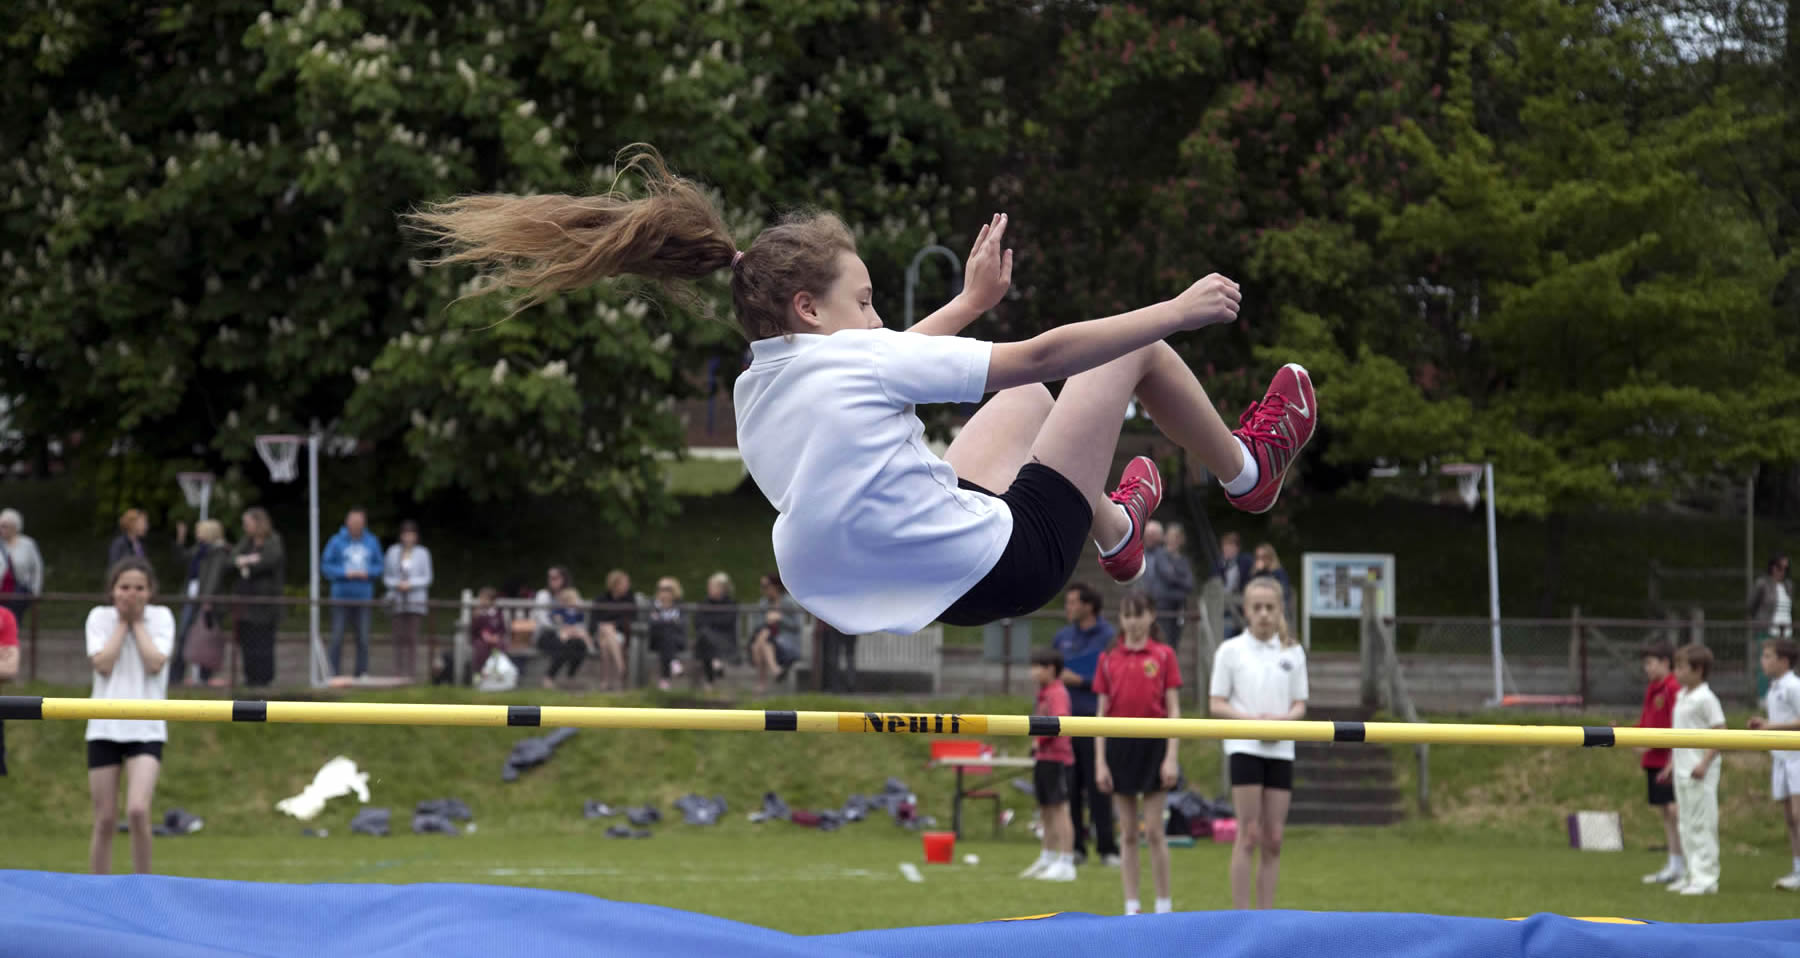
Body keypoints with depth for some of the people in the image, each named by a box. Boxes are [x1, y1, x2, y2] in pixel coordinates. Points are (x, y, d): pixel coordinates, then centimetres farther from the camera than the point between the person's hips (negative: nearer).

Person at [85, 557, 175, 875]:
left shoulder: (161, 617, 2)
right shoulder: (100, 617, 3)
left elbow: (155, 662, -13)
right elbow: (103, 664, -11)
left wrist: (137, 621, -7)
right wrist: (122, 622, -7)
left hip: (146, 729, -1)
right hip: (105, 727, 1)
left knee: (138, 810, -19)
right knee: (105, 821, 3)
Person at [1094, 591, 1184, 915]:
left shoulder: (1163, 656, 0)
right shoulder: (1109, 659, 6)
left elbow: (1173, 709, -1)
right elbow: (1102, 712, 7)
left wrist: (1171, 757, -9)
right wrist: (1100, 761, 1)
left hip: (1154, 745, -2)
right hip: (1120, 745, 2)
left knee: (1154, 830, -3)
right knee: (1129, 834, 5)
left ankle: (1164, 905, 6)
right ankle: (1132, 908, 9)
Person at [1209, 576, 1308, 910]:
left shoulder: (1293, 653, 10)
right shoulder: (1231, 651, 1)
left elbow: (1300, 705, 10)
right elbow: (1216, 704, -1)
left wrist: (1282, 719, -12)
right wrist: (1250, 720, -17)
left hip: (1281, 749, 3)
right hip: (1244, 748, -3)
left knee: (1273, 838, 3)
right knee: (1249, 834, -8)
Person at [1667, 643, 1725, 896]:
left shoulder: (1705, 699, -13)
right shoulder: (1681, 697, 14)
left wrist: (1704, 763, -22)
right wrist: (1672, 763, 22)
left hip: (1699, 773, -9)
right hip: (1682, 770, 9)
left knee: (1702, 825, -6)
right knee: (1687, 825, 13)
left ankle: (1706, 878, -4)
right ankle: (1693, 874, 19)